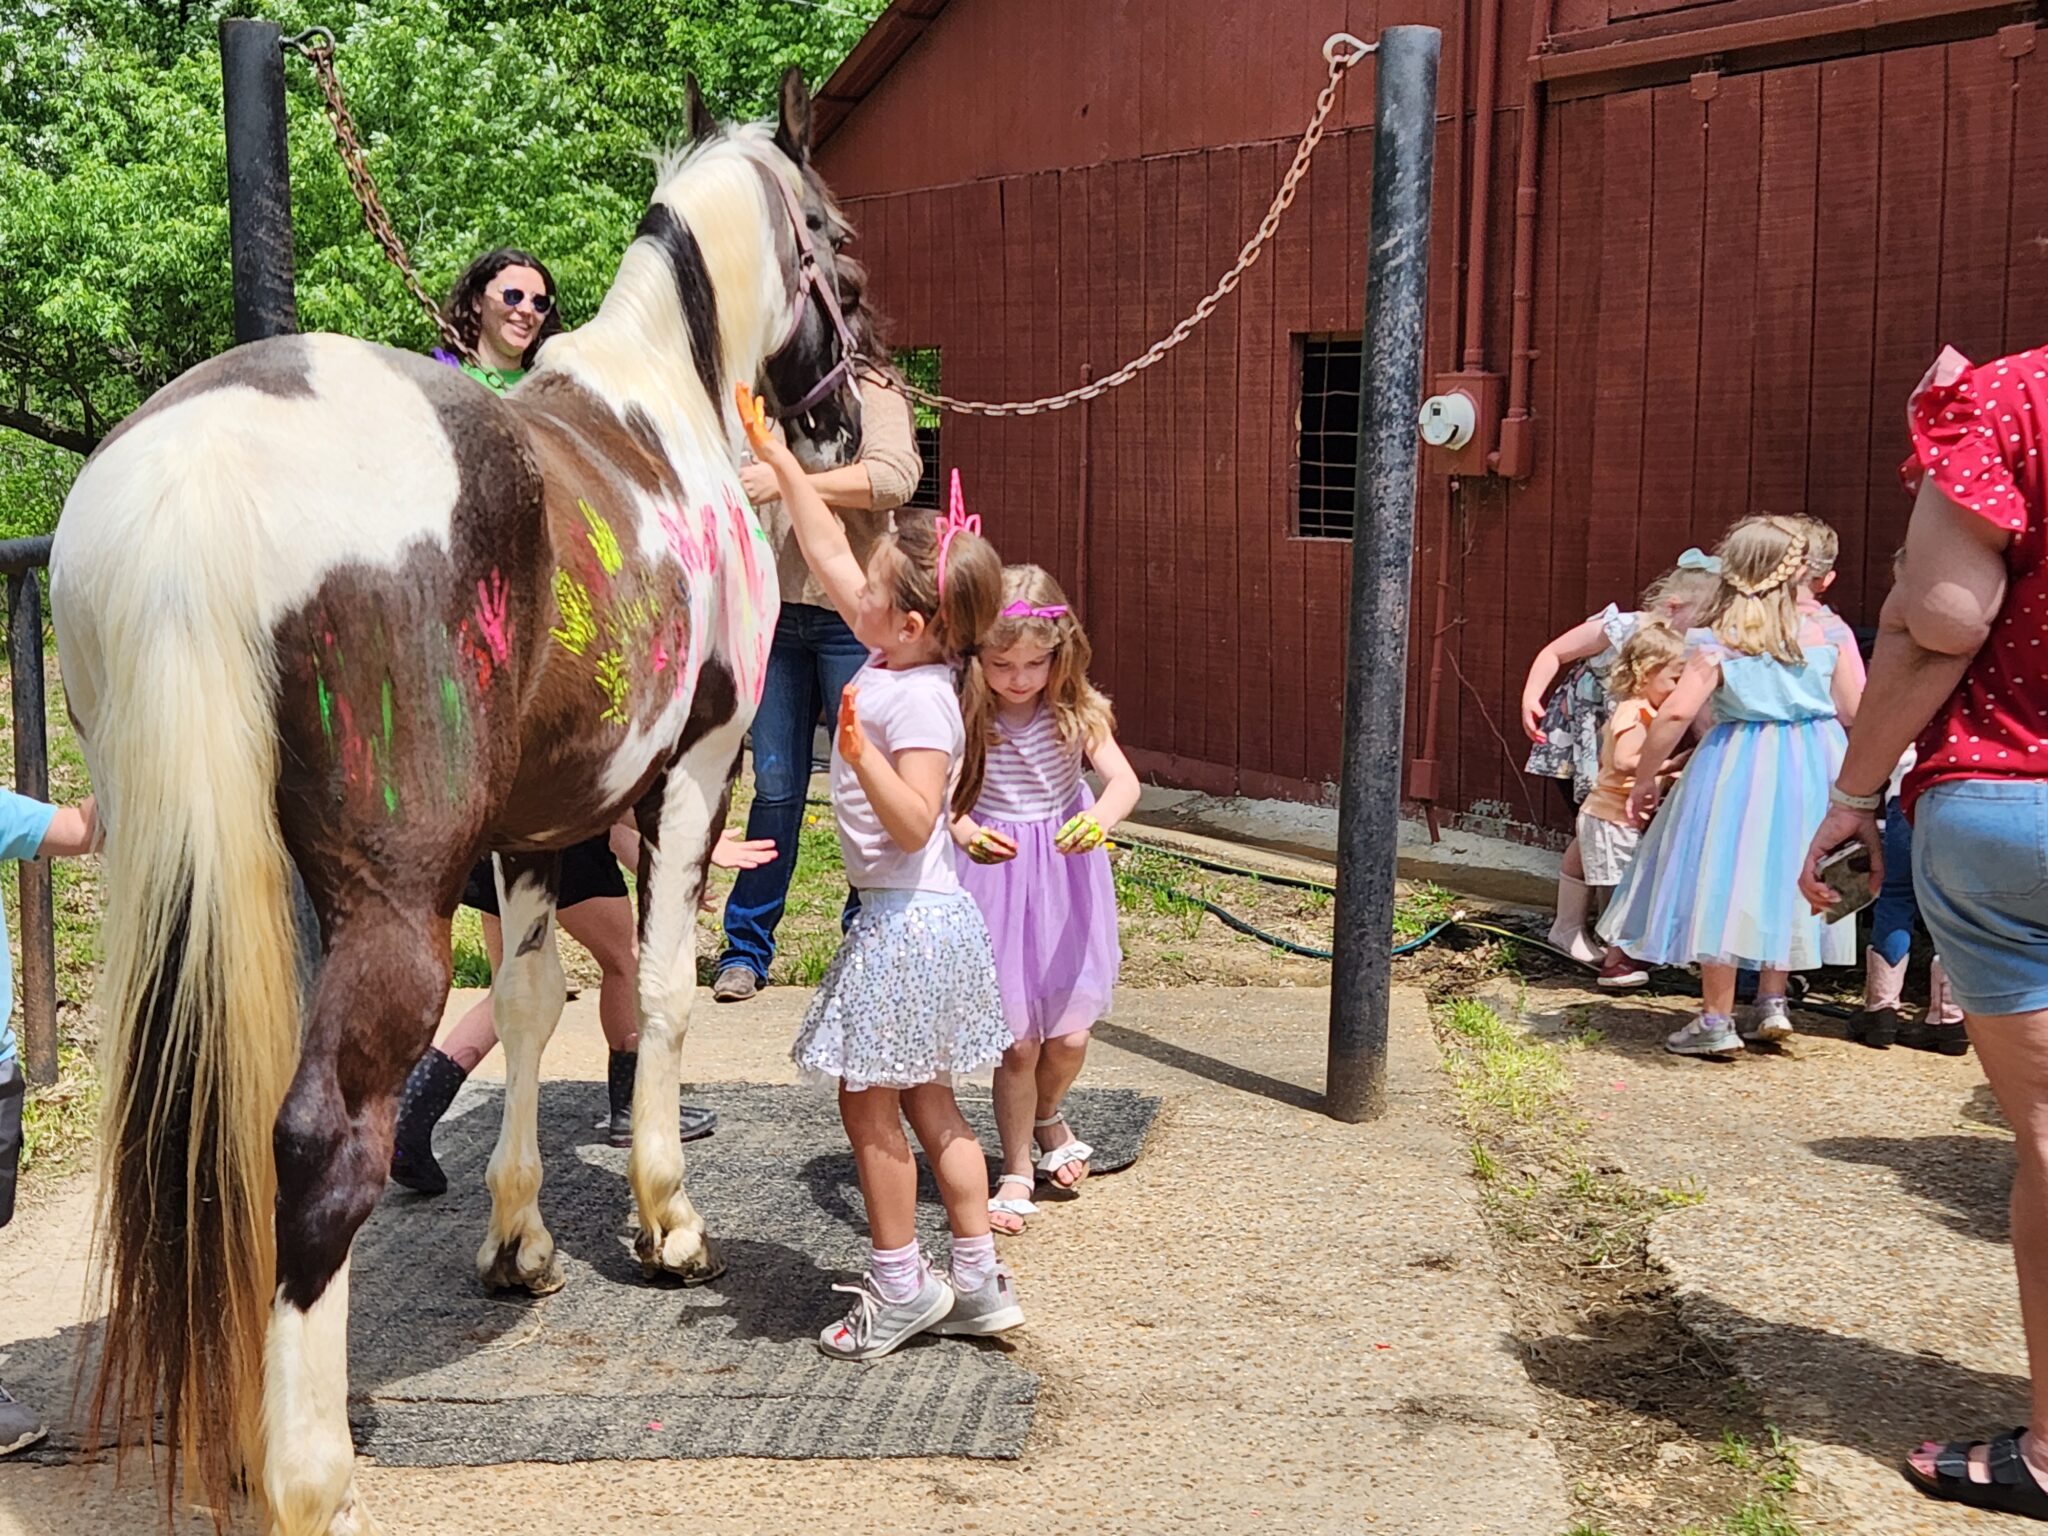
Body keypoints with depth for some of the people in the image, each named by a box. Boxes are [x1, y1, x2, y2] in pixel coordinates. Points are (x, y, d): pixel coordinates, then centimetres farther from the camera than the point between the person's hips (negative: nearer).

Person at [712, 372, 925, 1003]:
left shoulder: (870, 396, -2)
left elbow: (895, 478, -21)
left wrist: (786, 482, -25)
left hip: (851, 618, -4)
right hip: (774, 613, 5)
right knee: (775, 784, 7)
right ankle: (747, 948, 14)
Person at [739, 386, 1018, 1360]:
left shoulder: (918, 698, -19)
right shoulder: (896, 658, 6)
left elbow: (913, 822, -25)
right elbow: (827, 549, 14)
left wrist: (861, 754, -36)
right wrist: (771, 451, 16)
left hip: (908, 922, -9)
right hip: (924, 916, 9)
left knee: (868, 1102, 2)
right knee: (924, 1102, 15)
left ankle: (899, 1287, 14)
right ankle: (977, 1282, 21)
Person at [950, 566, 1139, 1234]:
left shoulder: (1076, 713, -6)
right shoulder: (967, 718, -9)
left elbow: (1124, 779, -18)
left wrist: (1099, 817, -39)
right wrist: (964, 832, -36)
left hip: (1066, 878, 2)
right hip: (995, 879, -2)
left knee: (1069, 1034, 3)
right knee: (1017, 1040, 1)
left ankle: (1047, 1115, 39)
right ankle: (1017, 1168, 22)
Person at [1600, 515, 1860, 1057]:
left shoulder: (1719, 641, -9)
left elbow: (1677, 713, -17)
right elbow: (1854, 710, 3)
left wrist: (1647, 774, -6)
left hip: (1739, 769, -4)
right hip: (1812, 768, 4)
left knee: (1723, 885, 3)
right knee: (1783, 879, 18)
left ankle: (1717, 1021, 6)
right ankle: (1773, 1002, 24)